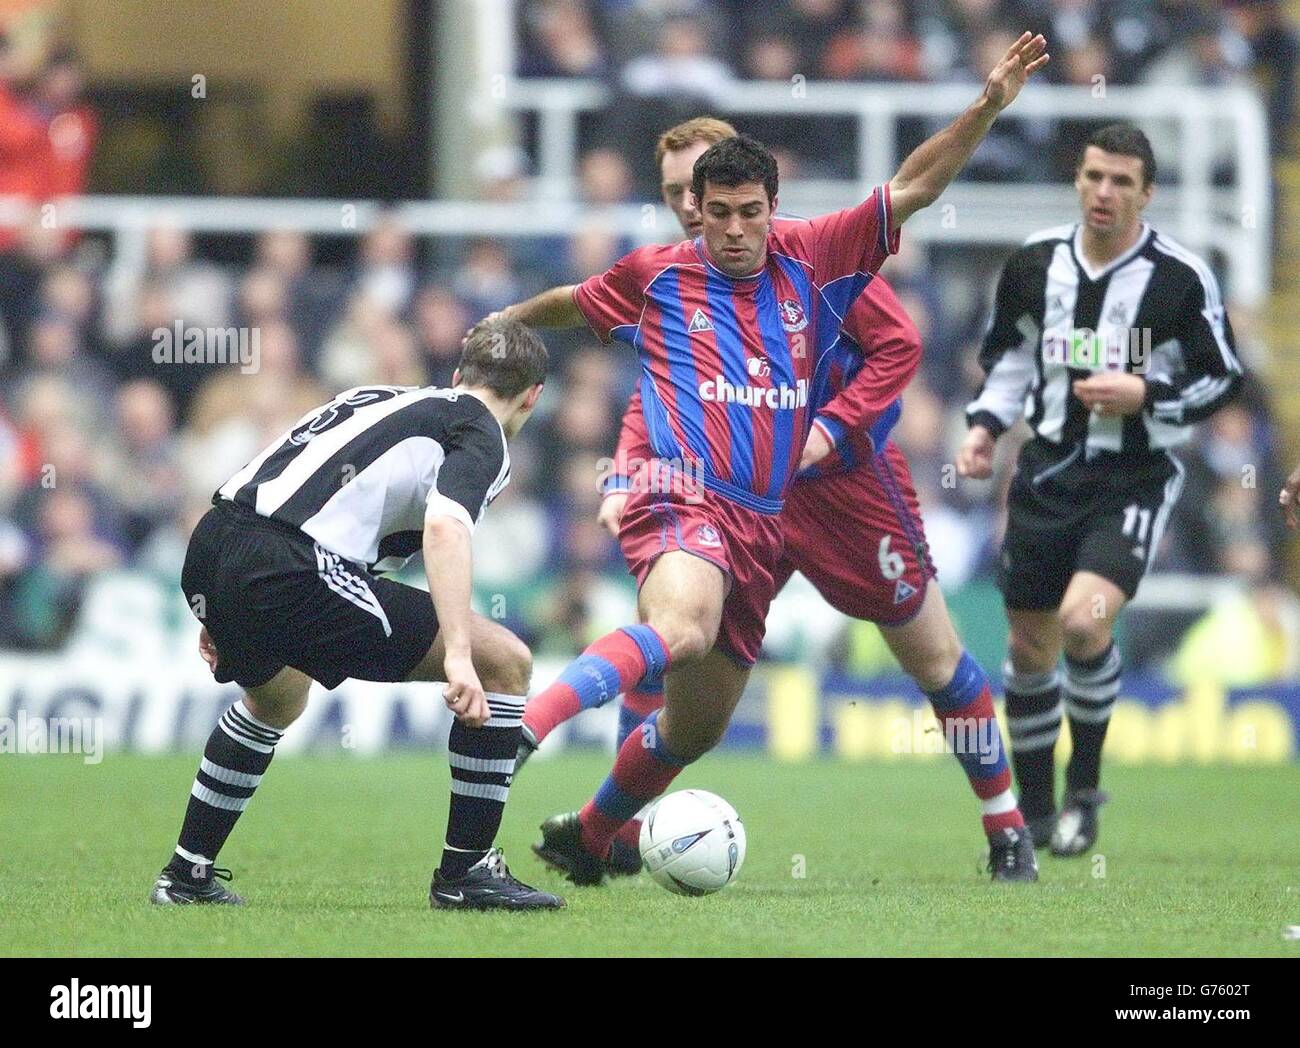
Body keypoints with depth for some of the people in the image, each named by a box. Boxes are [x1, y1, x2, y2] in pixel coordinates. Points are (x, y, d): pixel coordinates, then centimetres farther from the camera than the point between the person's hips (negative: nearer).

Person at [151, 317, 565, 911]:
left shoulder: (375, 396, 29)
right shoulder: (482, 437, 6)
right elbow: (444, 525, -16)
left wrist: (224, 614, 37)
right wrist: (458, 655, -24)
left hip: (208, 550, 9)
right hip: (289, 568, -9)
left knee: (275, 701, 40)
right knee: (505, 662, 1)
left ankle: (186, 877, 42)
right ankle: (465, 874, 5)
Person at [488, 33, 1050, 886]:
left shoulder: (812, 261, 10)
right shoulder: (656, 277, 7)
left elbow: (912, 188, 8)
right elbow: (570, 304, 28)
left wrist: (989, 106, -1)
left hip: (763, 526, 5)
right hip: (684, 499, -5)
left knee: (697, 727, 11)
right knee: (679, 632, -39)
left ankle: (586, 835, 33)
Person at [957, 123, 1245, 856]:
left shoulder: (1181, 277, -9)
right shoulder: (1035, 264, 2)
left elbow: (1224, 382, -3)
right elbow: (1008, 353, 18)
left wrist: (1145, 396, -17)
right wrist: (988, 424, 2)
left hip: (1135, 481, -4)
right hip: (1049, 473, 4)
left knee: (1084, 620, -25)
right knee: (1031, 646, 8)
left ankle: (1085, 787, -3)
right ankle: (1034, 814, 25)